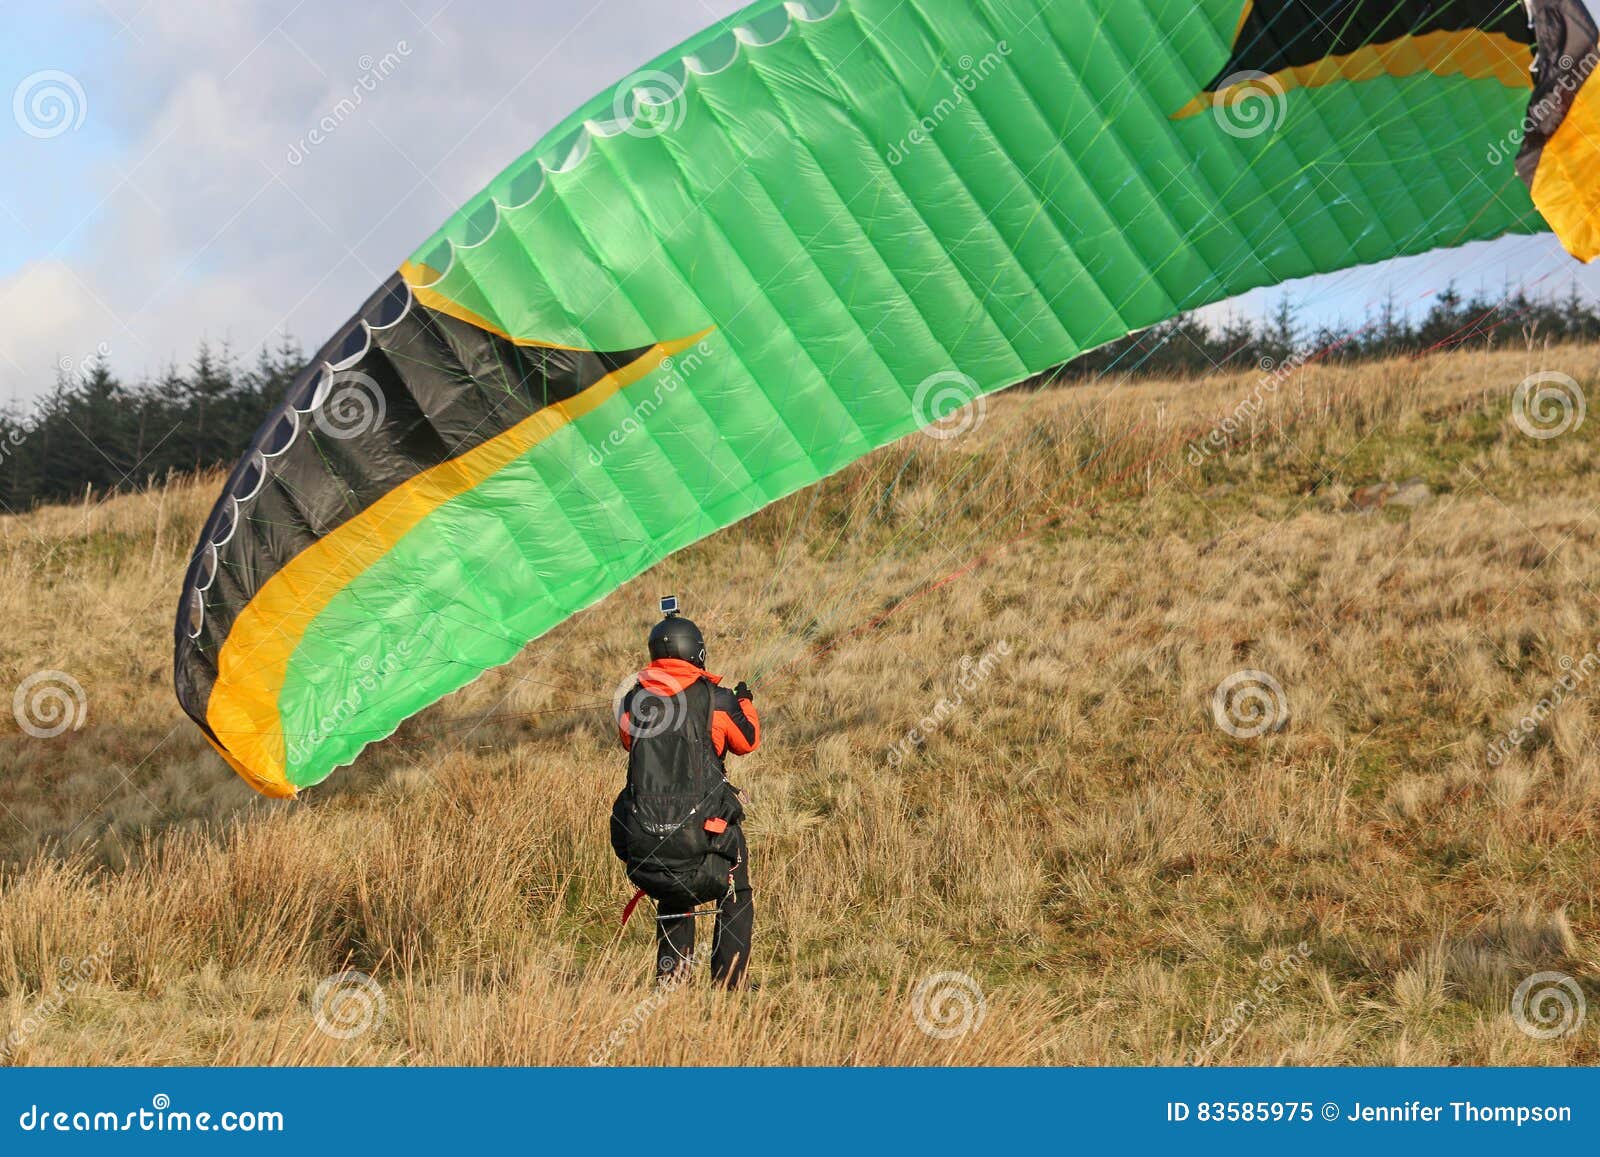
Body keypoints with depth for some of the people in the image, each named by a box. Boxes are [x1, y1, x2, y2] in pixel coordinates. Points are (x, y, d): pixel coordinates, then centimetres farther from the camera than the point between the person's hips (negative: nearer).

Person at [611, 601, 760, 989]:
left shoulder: (634, 700, 3)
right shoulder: (714, 699, -5)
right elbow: (747, 741, 12)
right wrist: (745, 703, 31)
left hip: (642, 836, 3)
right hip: (700, 834, -3)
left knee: (675, 902, 27)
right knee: (736, 899, 17)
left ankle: (670, 979, 21)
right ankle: (727, 985, 9)